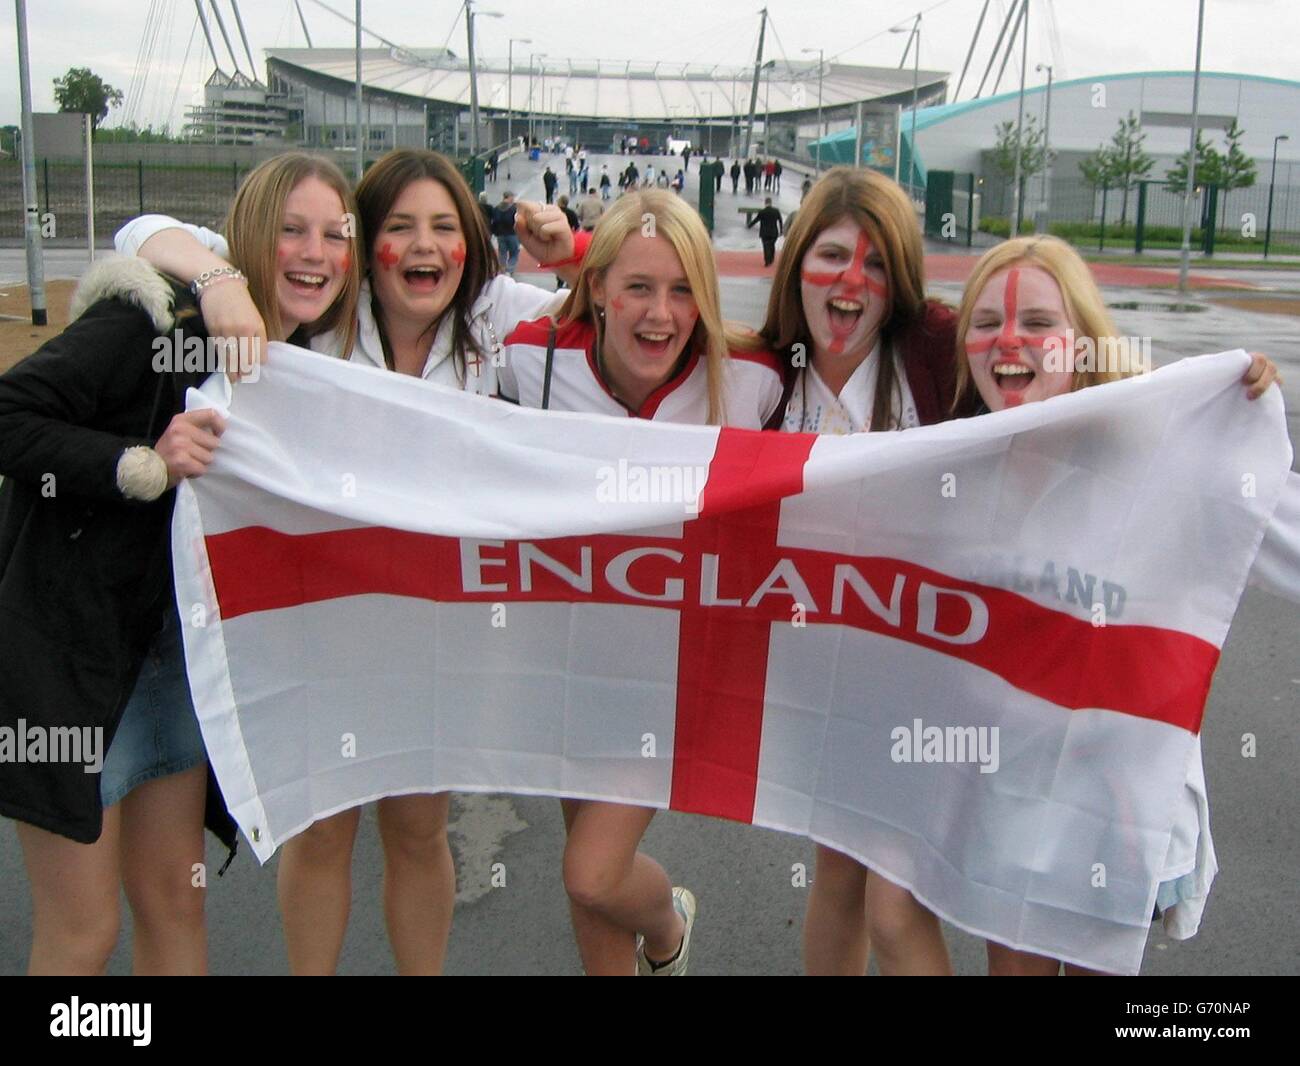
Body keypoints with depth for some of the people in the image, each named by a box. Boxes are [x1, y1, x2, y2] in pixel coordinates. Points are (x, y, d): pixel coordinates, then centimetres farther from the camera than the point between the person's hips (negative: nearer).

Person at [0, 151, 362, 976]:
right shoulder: (153, 320, -17)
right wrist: (145, 466, -29)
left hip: (173, 645, 7)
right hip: (67, 640, -7)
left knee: (174, 899, 15)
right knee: (83, 929, 1)